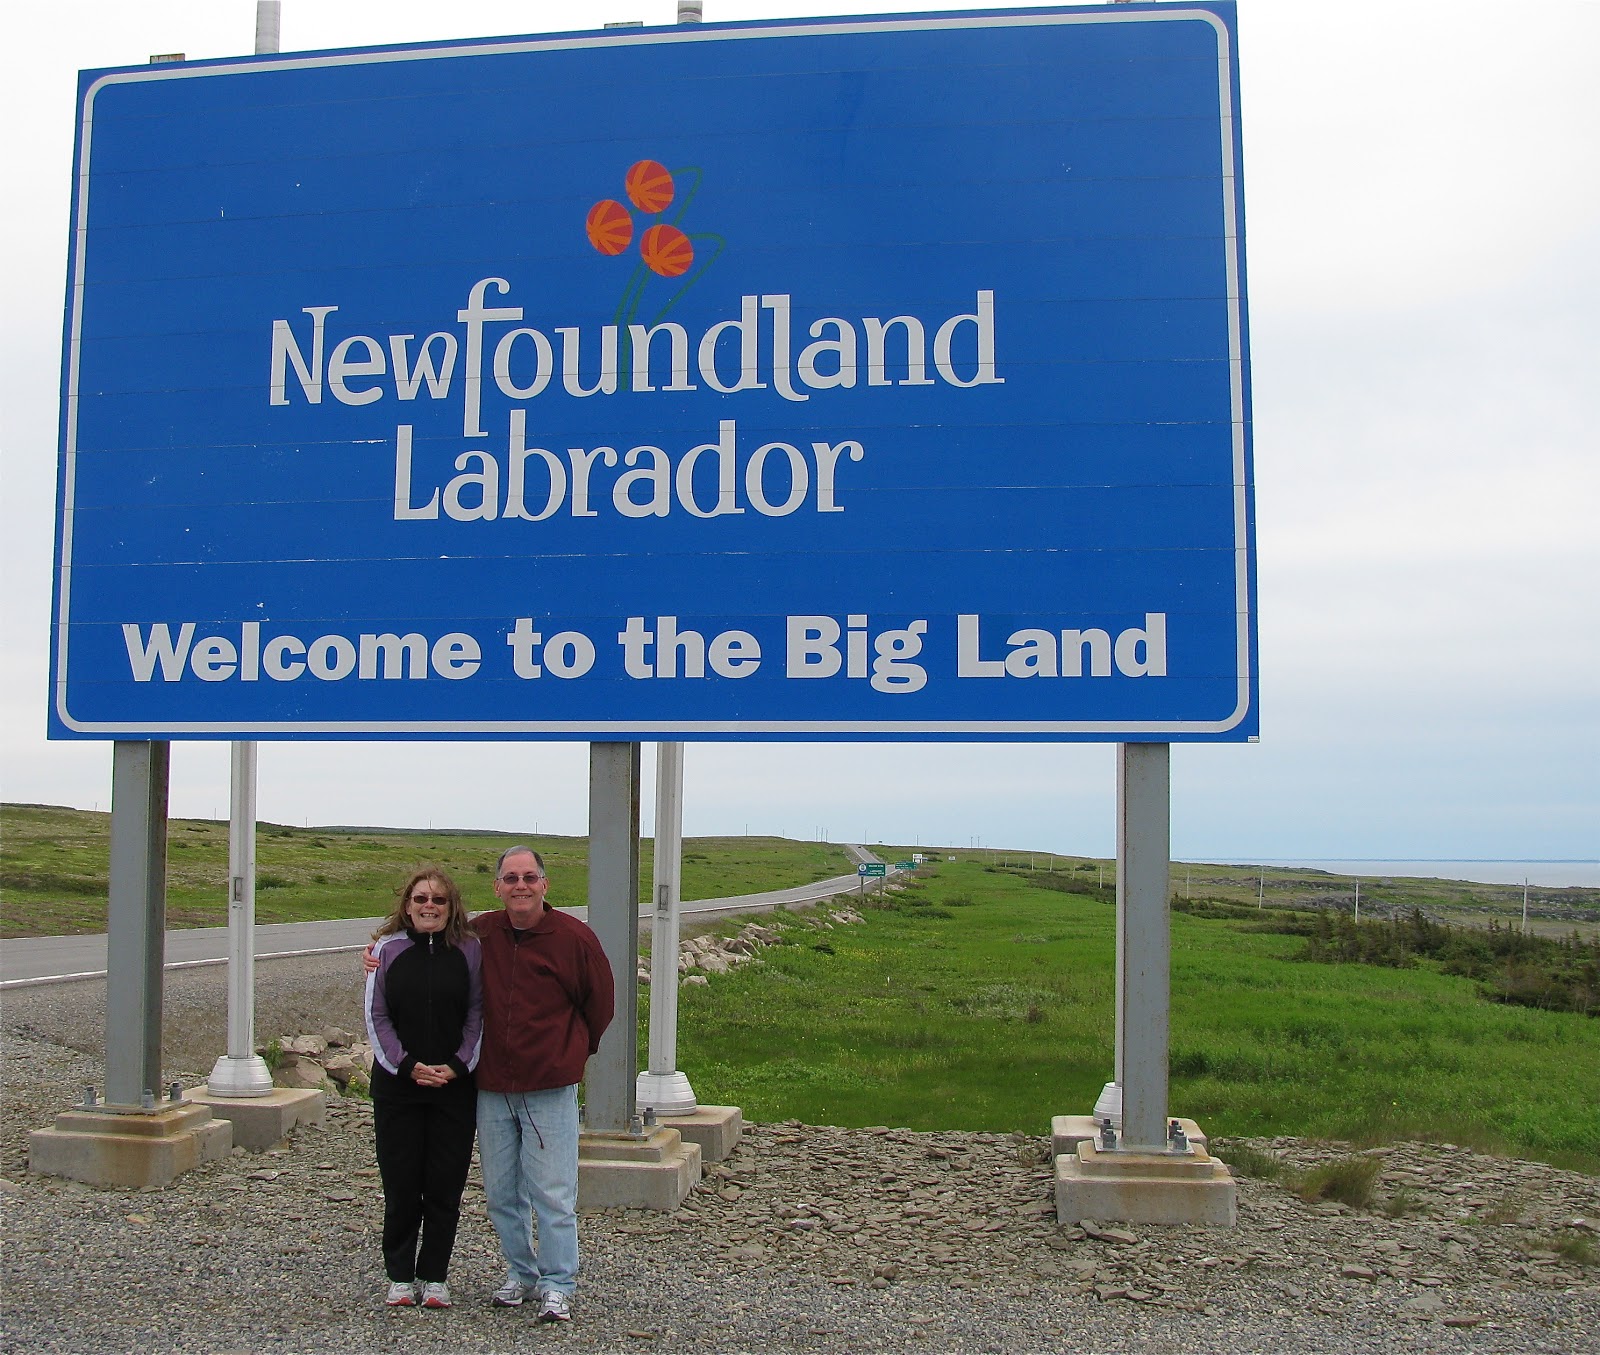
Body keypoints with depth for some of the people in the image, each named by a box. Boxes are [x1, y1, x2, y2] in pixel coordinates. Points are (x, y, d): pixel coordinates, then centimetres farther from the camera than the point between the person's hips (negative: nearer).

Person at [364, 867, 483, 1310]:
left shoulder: (470, 950, 0)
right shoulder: (387, 948, 1)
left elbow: (478, 1014, 2)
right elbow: (376, 1016, 1)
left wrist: (458, 1066, -10)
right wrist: (407, 1066, -9)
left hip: (455, 1086, 0)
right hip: (396, 1086, 0)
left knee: (445, 1186, 4)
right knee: (400, 1185, 5)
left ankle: (434, 1276, 16)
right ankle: (400, 1276, 18)